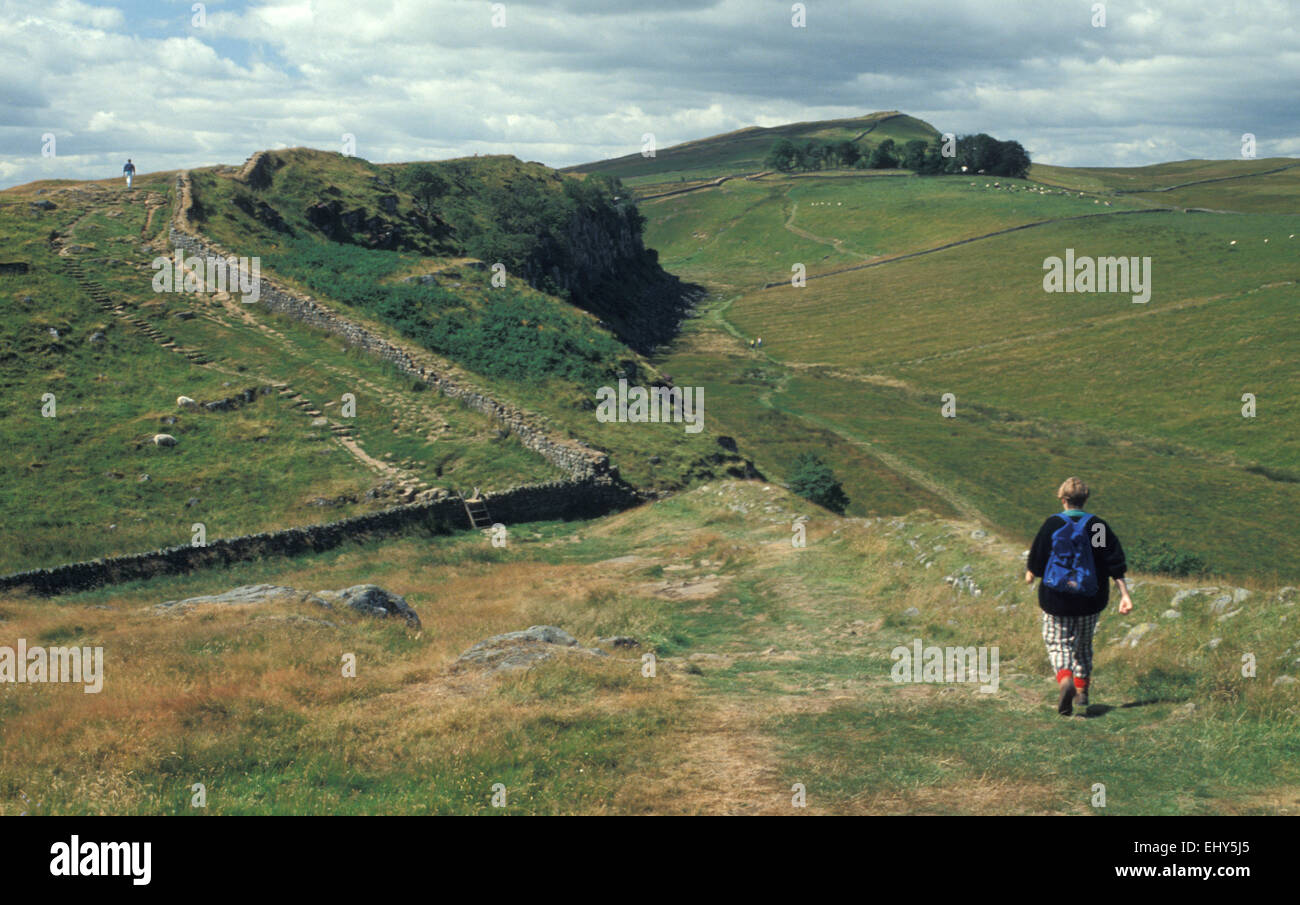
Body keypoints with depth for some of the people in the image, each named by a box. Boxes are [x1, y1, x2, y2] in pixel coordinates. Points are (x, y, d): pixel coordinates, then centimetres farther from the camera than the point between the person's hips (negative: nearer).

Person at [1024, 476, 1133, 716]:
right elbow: (1115, 563, -6)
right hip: (1090, 599, 2)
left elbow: (1037, 558, -1)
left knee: (1058, 643, 7)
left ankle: (1065, 680, -21)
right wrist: (1124, 594, -5)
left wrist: (1030, 573, 21)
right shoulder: (1097, 526, -4)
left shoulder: (1052, 524, -8)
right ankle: (1082, 693, 25)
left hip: (1056, 597, -2)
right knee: (1083, 644, 20)